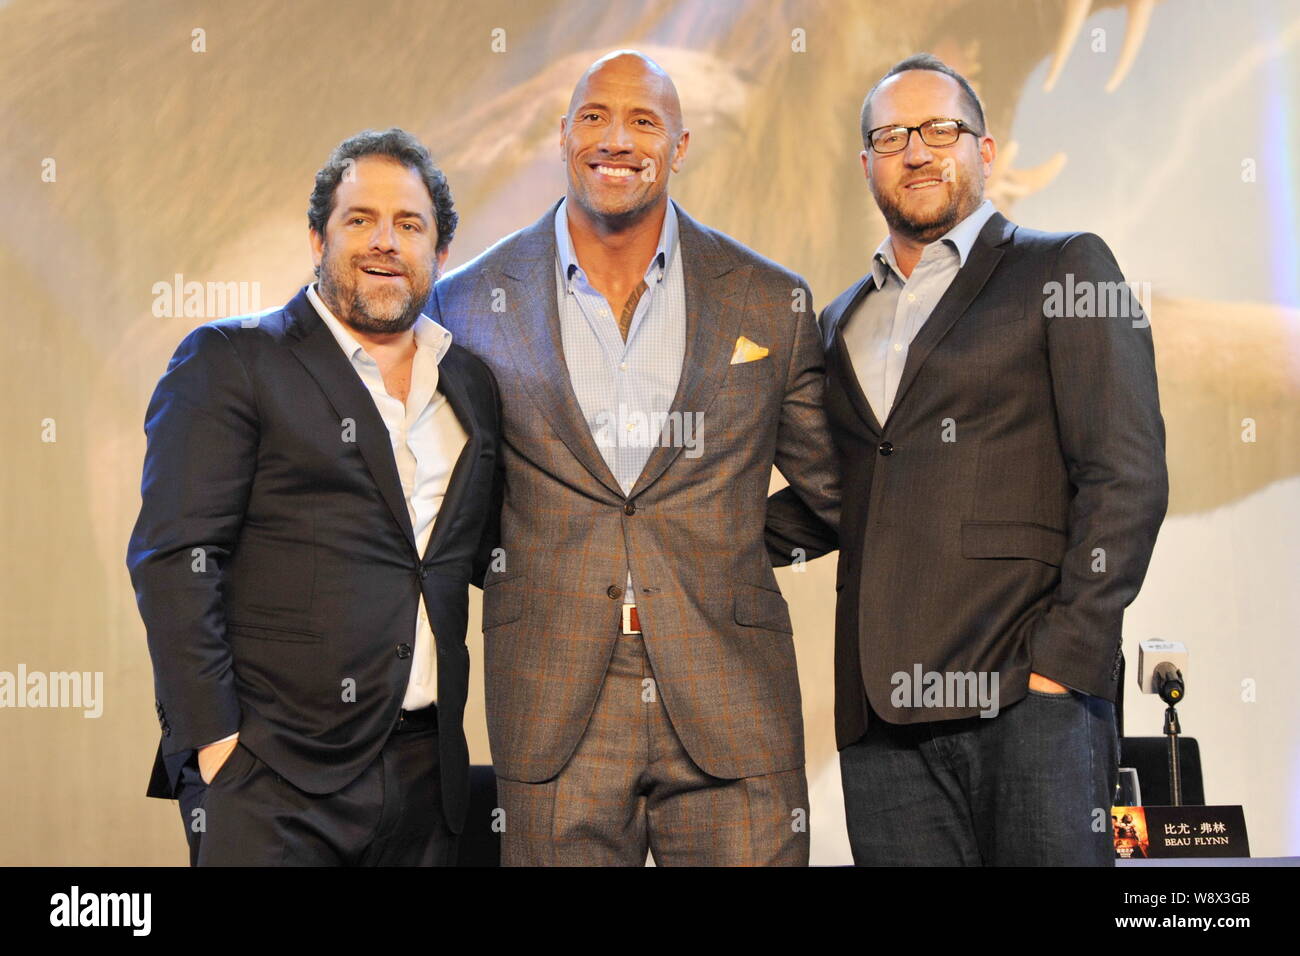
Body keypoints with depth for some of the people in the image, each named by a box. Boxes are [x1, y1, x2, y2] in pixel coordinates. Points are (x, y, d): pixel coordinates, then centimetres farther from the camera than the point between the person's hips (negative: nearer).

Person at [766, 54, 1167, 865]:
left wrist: (1062, 662, -12)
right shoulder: (842, 323, 22)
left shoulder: (1064, 270, 5)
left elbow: (1126, 478, -4)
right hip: (881, 708, 5)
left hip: (1027, 691, -4)